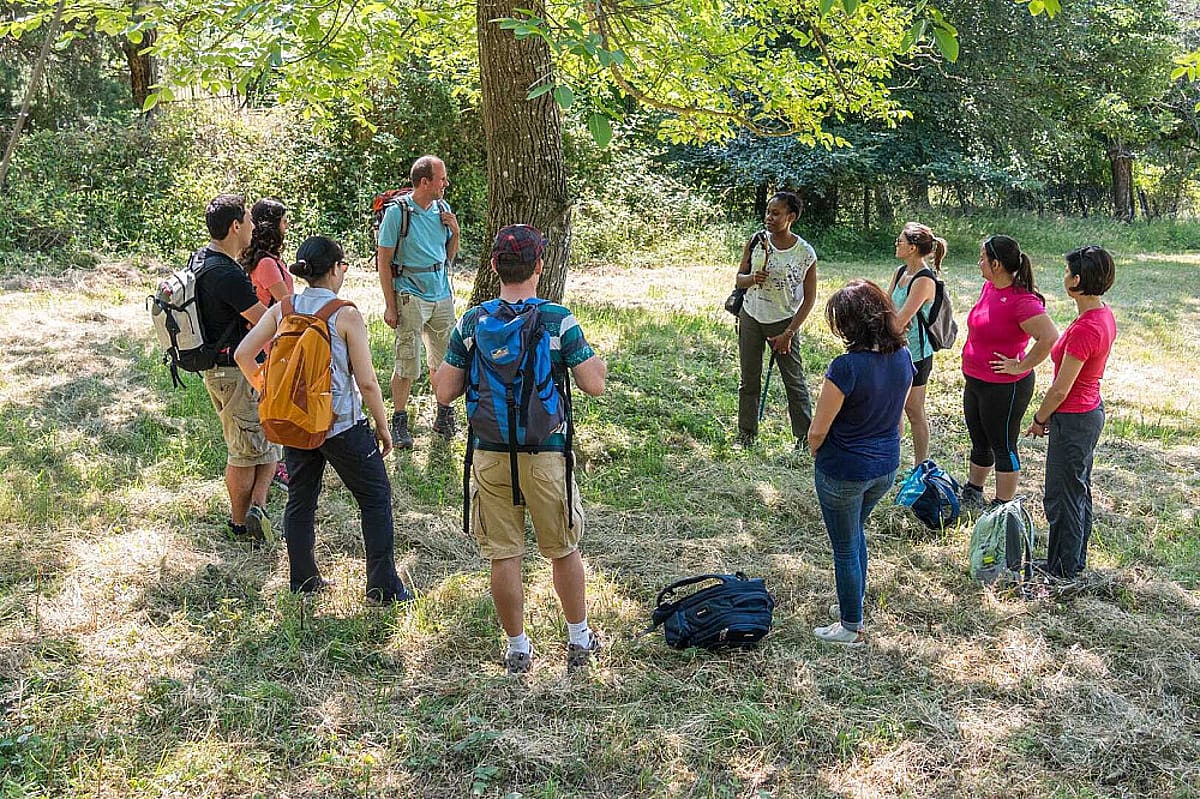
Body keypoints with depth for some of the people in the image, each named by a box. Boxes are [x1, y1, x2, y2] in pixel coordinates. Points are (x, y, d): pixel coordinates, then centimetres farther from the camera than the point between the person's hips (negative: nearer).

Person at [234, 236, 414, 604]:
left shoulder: (282, 308, 0)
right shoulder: (345, 314, -14)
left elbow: (243, 354, -1)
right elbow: (367, 382, -13)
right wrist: (383, 427, -1)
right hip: (342, 424, -5)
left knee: (300, 501, 19)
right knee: (376, 498, 9)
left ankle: (303, 581, 28)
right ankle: (383, 587, 10)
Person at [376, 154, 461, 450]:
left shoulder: (442, 209, 7)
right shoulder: (397, 212, -10)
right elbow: (384, 261, -8)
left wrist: (455, 232, -1)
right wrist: (390, 306, -11)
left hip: (442, 295, 6)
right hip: (411, 297, -5)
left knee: (445, 360, 12)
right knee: (407, 364, -2)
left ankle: (445, 416, 26)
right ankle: (399, 422, 11)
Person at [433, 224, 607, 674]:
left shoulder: (471, 322, -4)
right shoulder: (559, 320, -10)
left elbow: (445, 393, -2)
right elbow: (594, 385, -10)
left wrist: (442, 367, 19)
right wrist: (599, 359, 11)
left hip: (490, 454, 1)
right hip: (545, 453, -1)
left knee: (504, 555, 11)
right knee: (564, 549, 16)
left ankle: (517, 649, 21)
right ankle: (579, 641, 29)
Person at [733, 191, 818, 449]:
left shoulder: (805, 253, -12)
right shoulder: (756, 241, -4)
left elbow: (809, 298, -6)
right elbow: (739, 279, 4)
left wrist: (789, 333, -10)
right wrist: (752, 278, -21)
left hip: (783, 322, -3)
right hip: (751, 318, 3)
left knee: (794, 381, 2)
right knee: (749, 379, 9)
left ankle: (805, 437, 13)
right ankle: (745, 434, 19)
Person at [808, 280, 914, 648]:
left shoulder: (846, 367, -28)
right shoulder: (903, 358, -7)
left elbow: (818, 431, -20)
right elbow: (898, 414, 7)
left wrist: (817, 455, 2)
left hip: (843, 473, -7)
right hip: (886, 467, 7)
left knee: (846, 548, 12)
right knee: (856, 532, 29)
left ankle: (851, 628, 28)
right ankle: (853, 606, 44)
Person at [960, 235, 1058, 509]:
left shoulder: (1022, 301, -24)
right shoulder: (989, 287, 3)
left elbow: (1050, 337, -32)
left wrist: (1021, 367, -23)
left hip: (1004, 387, -9)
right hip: (975, 381, 9)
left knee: (1003, 447, 6)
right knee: (979, 442, 23)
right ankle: (972, 494, 39)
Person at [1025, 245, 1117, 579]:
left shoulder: (1085, 329, -28)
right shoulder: (1104, 315, 1)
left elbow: (1060, 390, -22)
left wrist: (1039, 419, -5)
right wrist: (1050, 415, 16)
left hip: (1073, 420, -10)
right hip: (1091, 411, 10)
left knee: (1061, 496, 6)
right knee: (1079, 490, 22)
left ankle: (1063, 569, 20)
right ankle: (1076, 560, 37)